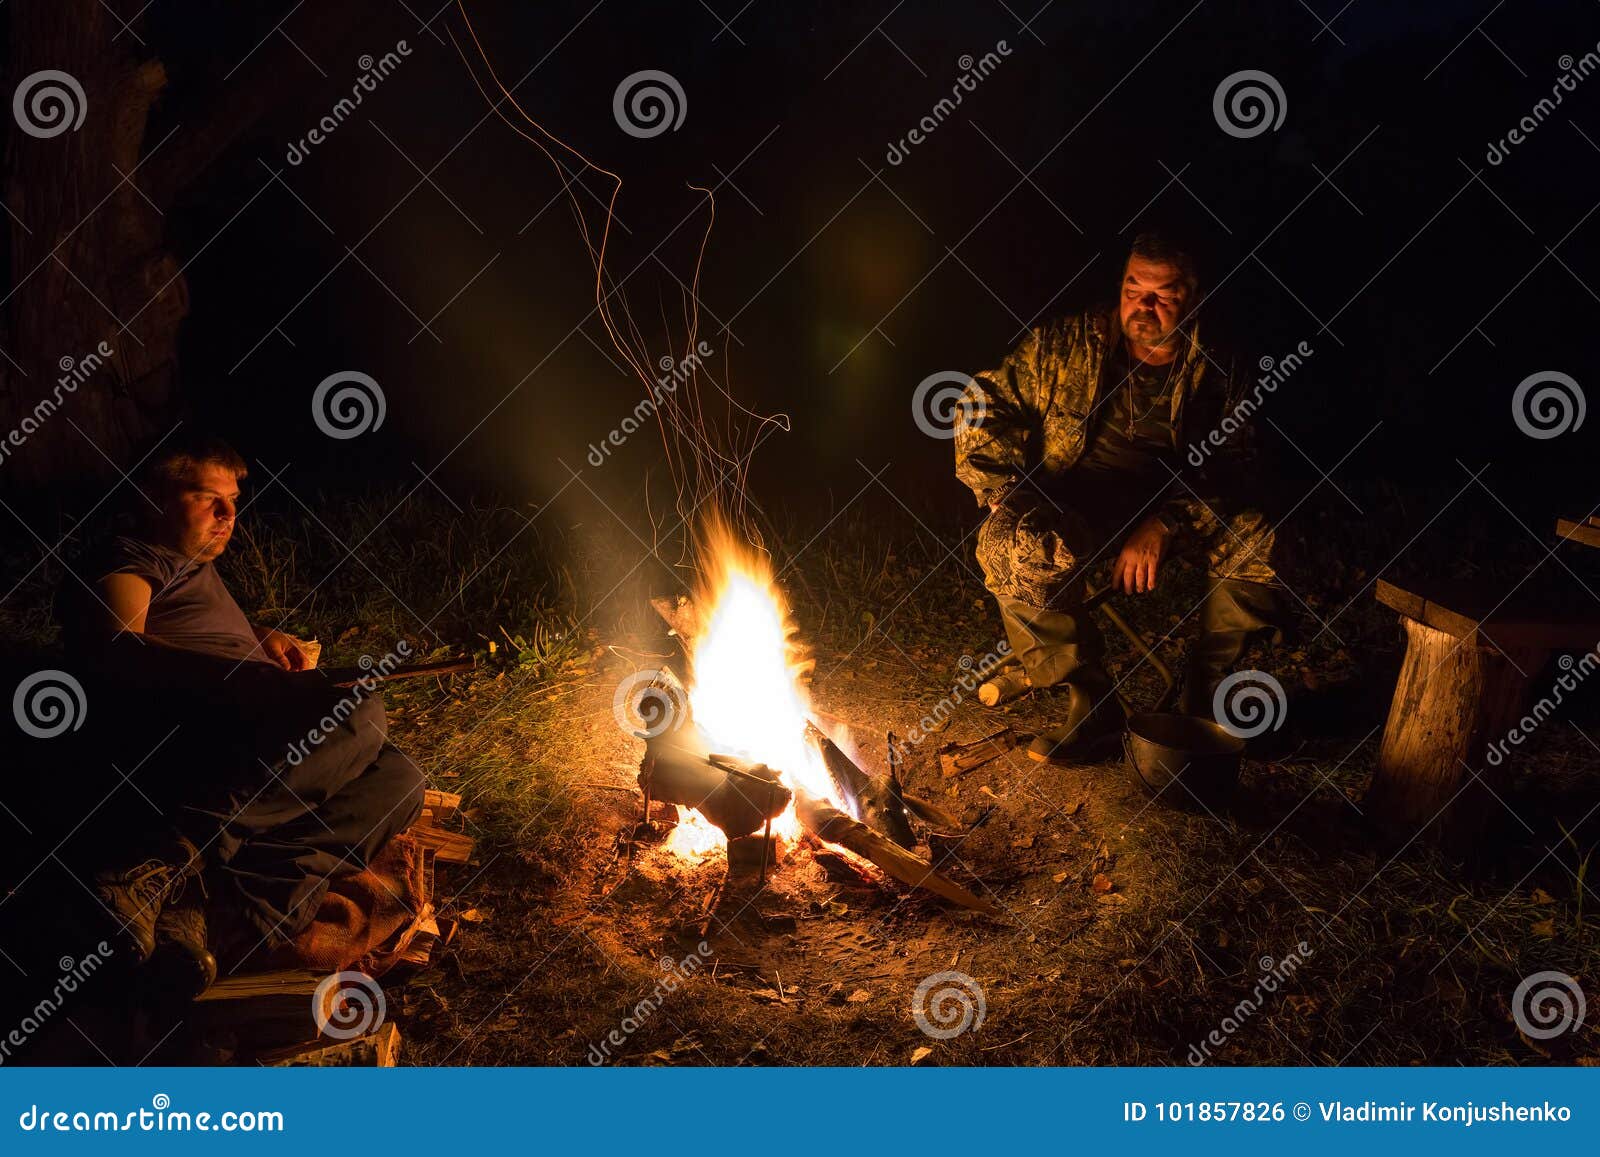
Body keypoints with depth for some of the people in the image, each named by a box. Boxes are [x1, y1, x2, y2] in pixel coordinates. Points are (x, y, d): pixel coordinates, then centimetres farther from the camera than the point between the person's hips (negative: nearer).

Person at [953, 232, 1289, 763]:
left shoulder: (1214, 374, 3)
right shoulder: (1065, 344, 2)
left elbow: (1229, 467, -6)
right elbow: (985, 401, 5)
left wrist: (1166, 523, -24)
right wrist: (999, 489, -9)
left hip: (1175, 505, 1)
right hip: (1072, 499, -1)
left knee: (1257, 539, -26)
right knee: (1013, 542, -36)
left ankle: (1203, 691, -5)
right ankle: (1089, 697, -18)